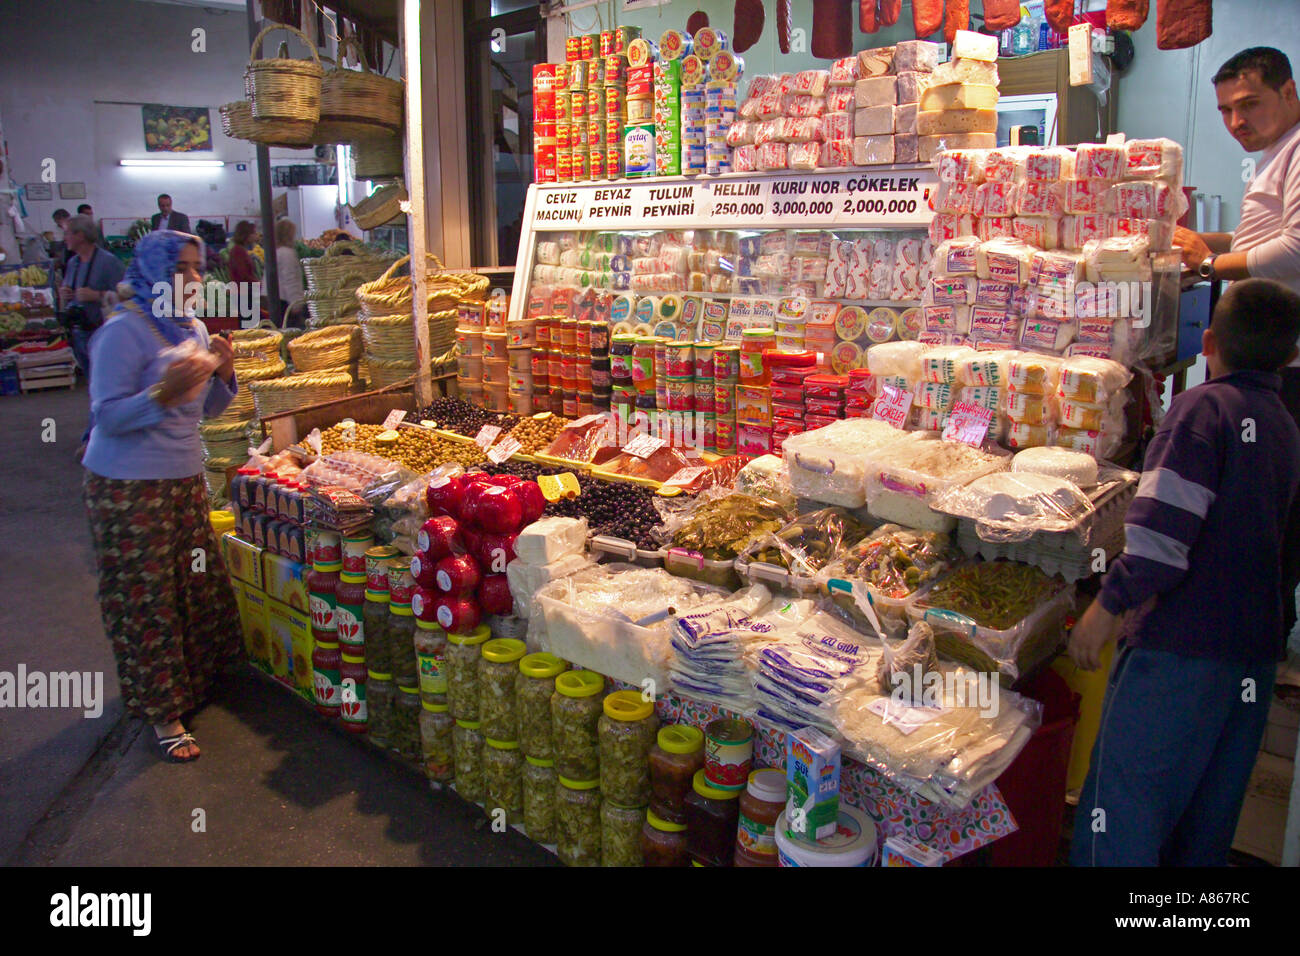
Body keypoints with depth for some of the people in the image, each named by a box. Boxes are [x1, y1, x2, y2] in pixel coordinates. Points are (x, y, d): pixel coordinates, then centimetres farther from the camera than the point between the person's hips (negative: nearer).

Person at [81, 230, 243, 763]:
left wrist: (222, 374, -3)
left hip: (184, 479, 7)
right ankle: (162, 712, 13)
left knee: (198, 585, 10)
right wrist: (164, 393, -30)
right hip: (129, 488, -7)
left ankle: (195, 680, 29)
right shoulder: (124, 330, -13)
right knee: (145, 598, 2)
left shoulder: (192, 328, 11)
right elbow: (108, 416, -16)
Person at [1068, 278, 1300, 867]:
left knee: (1121, 815, -2)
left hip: (1179, 648, -8)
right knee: (1206, 823, 19)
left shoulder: (1205, 405, -11)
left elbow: (1164, 525, -21)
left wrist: (1110, 604, -13)